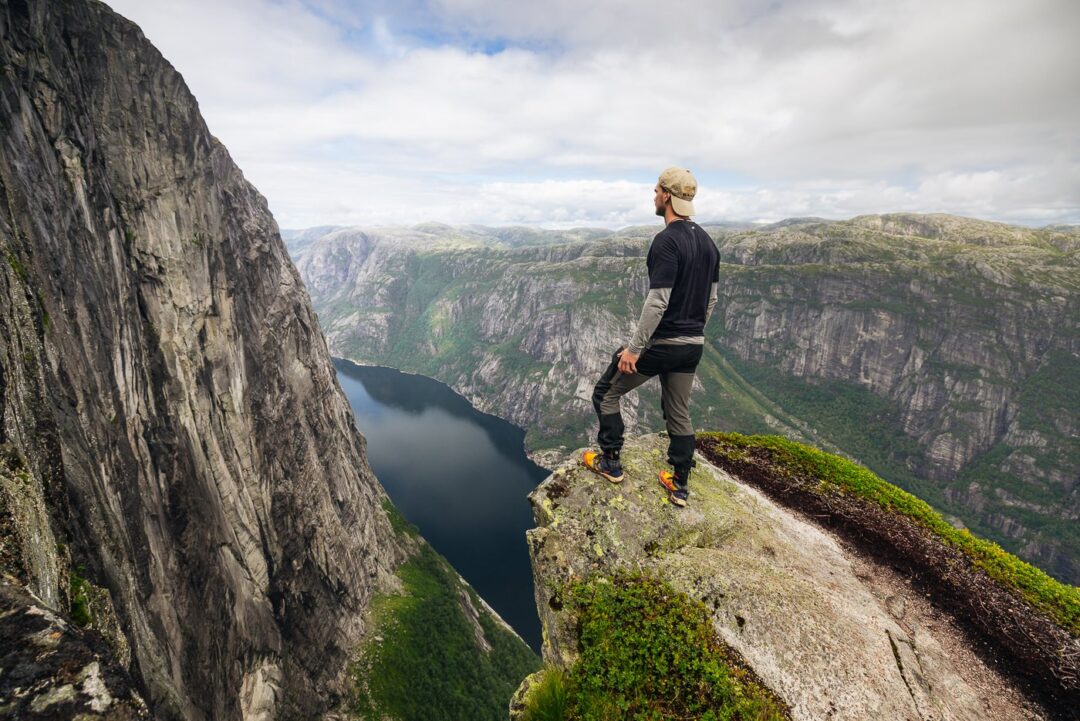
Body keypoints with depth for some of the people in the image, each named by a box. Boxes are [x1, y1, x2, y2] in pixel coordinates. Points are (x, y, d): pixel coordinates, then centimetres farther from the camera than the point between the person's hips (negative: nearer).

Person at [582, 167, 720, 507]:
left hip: (660, 344, -8)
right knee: (679, 414, 17)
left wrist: (634, 348, -20)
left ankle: (610, 463, 19)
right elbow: (711, 298, 15)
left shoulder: (667, 241, -18)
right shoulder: (707, 242, 10)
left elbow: (657, 302, -24)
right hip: (693, 346, 8)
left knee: (606, 393, 10)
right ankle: (680, 485, 27)